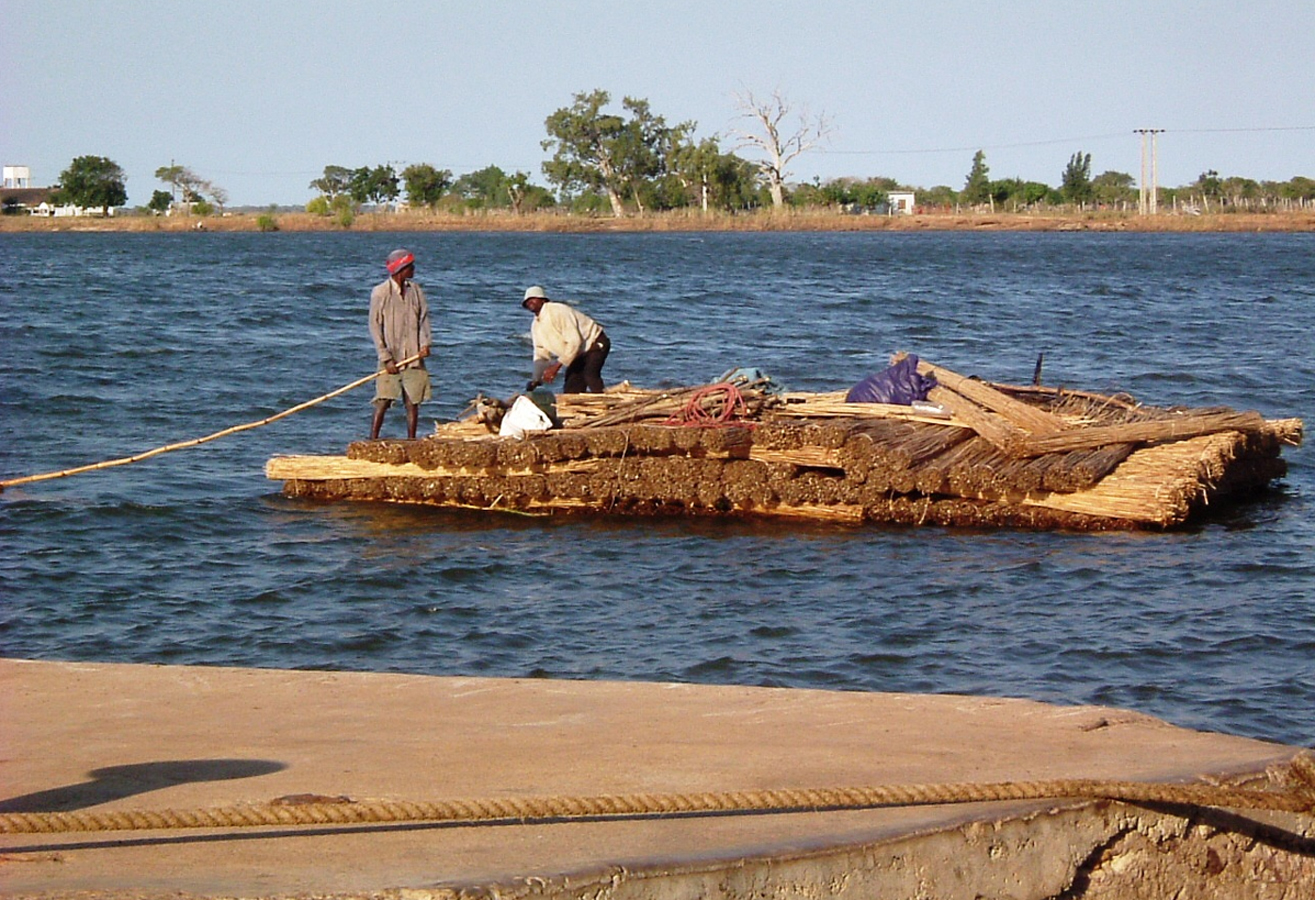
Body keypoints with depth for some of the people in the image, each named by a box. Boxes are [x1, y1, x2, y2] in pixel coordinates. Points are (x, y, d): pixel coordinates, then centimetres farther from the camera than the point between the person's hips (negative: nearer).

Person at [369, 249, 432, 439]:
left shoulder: (415, 291, 9)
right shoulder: (380, 293, -5)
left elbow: (423, 318, 9)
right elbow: (375, 327, -6)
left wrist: (425, 343, -10)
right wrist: (386, 358, -12)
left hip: (413, 357, 4)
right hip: (391, 357, -4)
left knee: (413, 401, 3)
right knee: (383, 401, -8)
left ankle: (411, 441, 7)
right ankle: (372, 441, -6)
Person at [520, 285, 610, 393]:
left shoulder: (558, 311, -24)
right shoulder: (536, 326, 3)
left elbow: (574, 341, -30)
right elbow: (541, 355, 9)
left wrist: (557, 366, -31)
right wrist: (537, 380, -6)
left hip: (595, 343, -9)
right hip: (580, 354, 9)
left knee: (590, 374, -33)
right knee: (571, 390, -1)